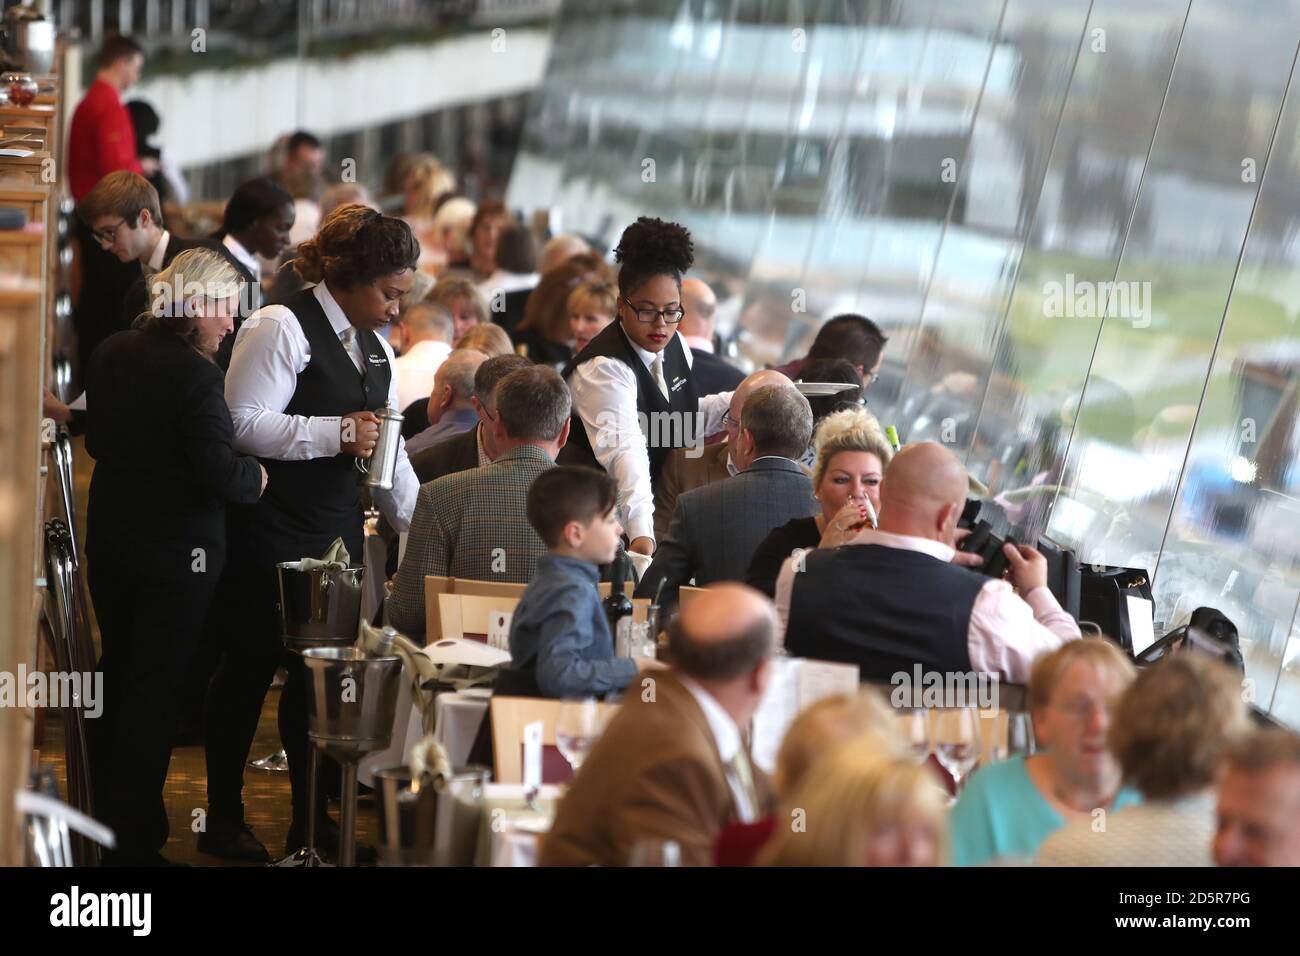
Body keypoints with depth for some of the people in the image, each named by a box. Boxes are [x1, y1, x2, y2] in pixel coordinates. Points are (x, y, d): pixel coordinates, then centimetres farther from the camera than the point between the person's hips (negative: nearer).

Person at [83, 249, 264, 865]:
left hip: (109, 537, 7)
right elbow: (218, 469, -25)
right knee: (158, 687, 2)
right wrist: (254, 477, -6)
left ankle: (108, 819, 32)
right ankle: (136, 841, 6)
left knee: (115, 672, 21)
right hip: (177, 548, -7)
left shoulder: (110, 354, 2)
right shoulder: (195, 376, -22)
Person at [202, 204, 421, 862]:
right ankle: (224, 819, 11)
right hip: (271, 531, -8)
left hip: (338, 533, 8)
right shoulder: (281, 329, -12)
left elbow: (387, 451, 19)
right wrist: (338, 433, -22)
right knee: (251, 666, 0)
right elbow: (244, 424, -20)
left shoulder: (375, 346, 15)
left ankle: (311, 820, 19)